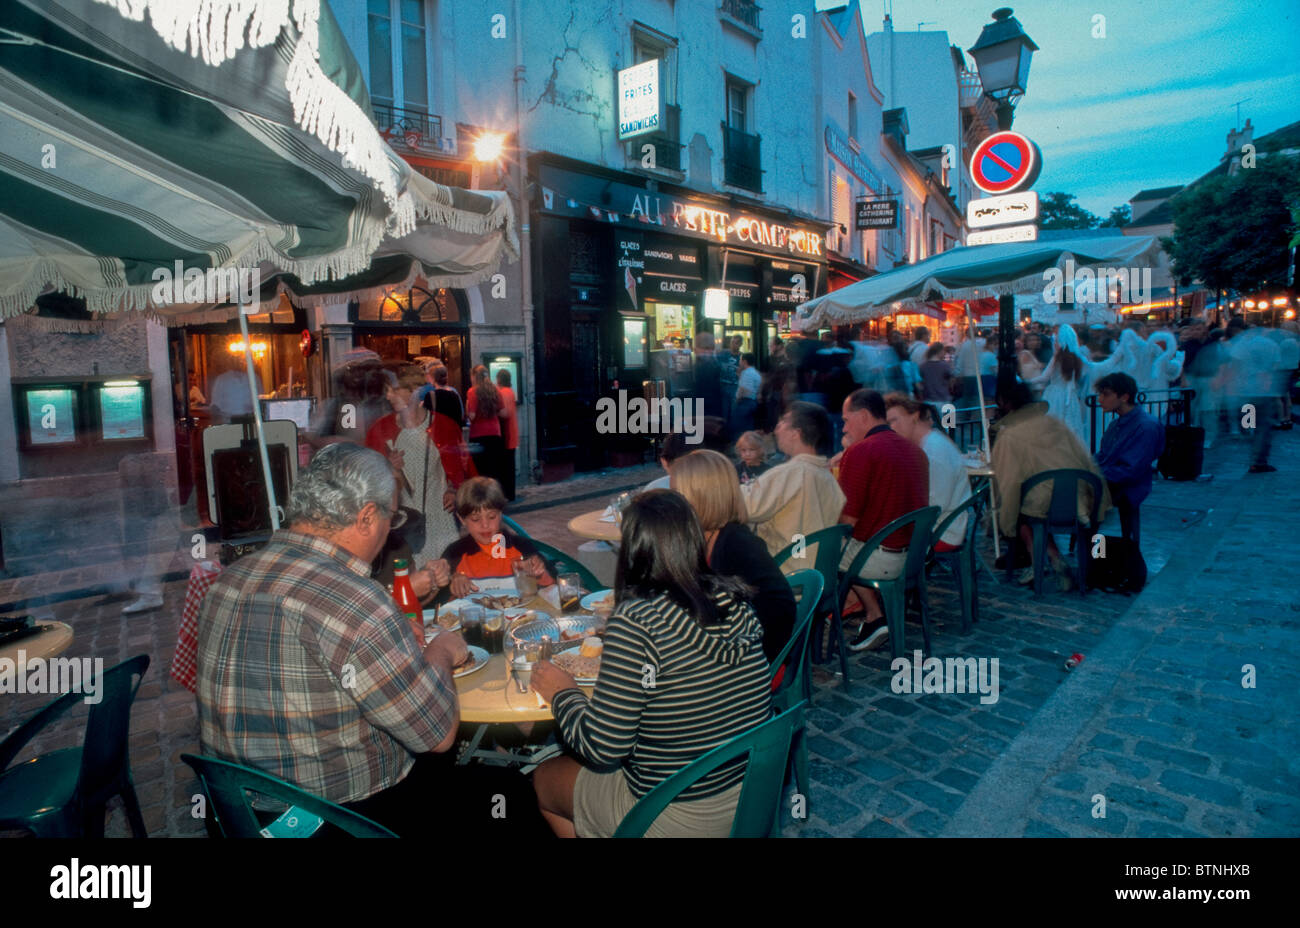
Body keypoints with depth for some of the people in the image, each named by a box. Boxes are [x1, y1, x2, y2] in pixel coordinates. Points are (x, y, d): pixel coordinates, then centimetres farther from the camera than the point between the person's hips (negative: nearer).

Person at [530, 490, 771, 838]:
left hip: (680, 819, -6)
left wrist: (562, 693, -4)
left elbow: (602, 748, -22)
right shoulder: (737, 599, -8)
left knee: (543, 779, 20)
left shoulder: (636, 621, -27)